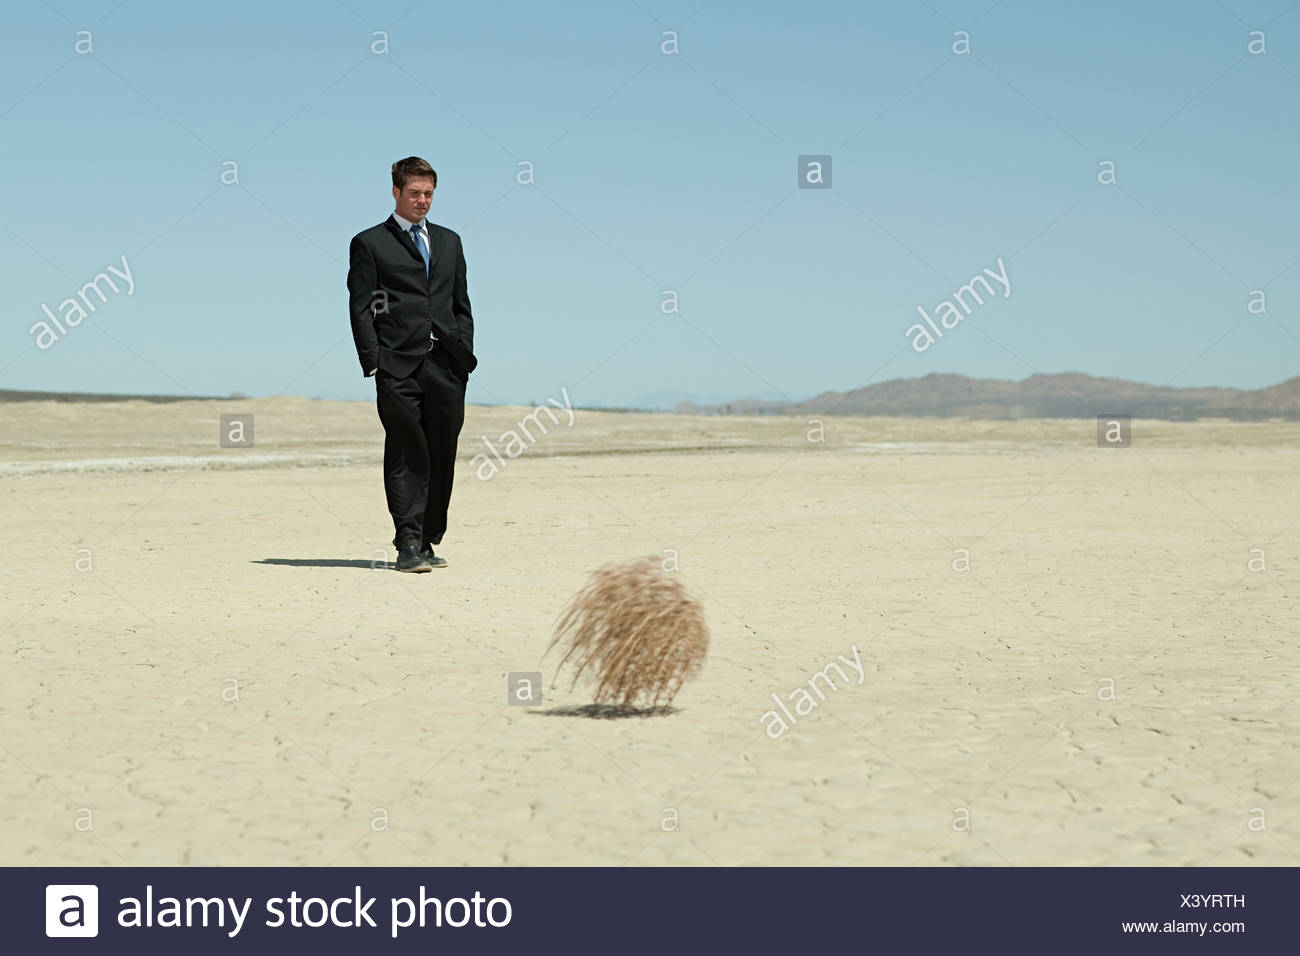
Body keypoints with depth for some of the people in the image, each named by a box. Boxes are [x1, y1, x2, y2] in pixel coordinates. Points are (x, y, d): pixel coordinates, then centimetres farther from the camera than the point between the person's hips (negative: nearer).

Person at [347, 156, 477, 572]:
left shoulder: (449, 241, 20)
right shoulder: (369, 243, 6)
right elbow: (360, 309, 0)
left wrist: (465, 354, 10)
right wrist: (373, 363, -9)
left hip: (446, 366, 4)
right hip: (399, 367, -4)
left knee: (442, 458, 5)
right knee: (406, 456, -7)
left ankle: (427, 541, 14)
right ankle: (408, 545, -7)